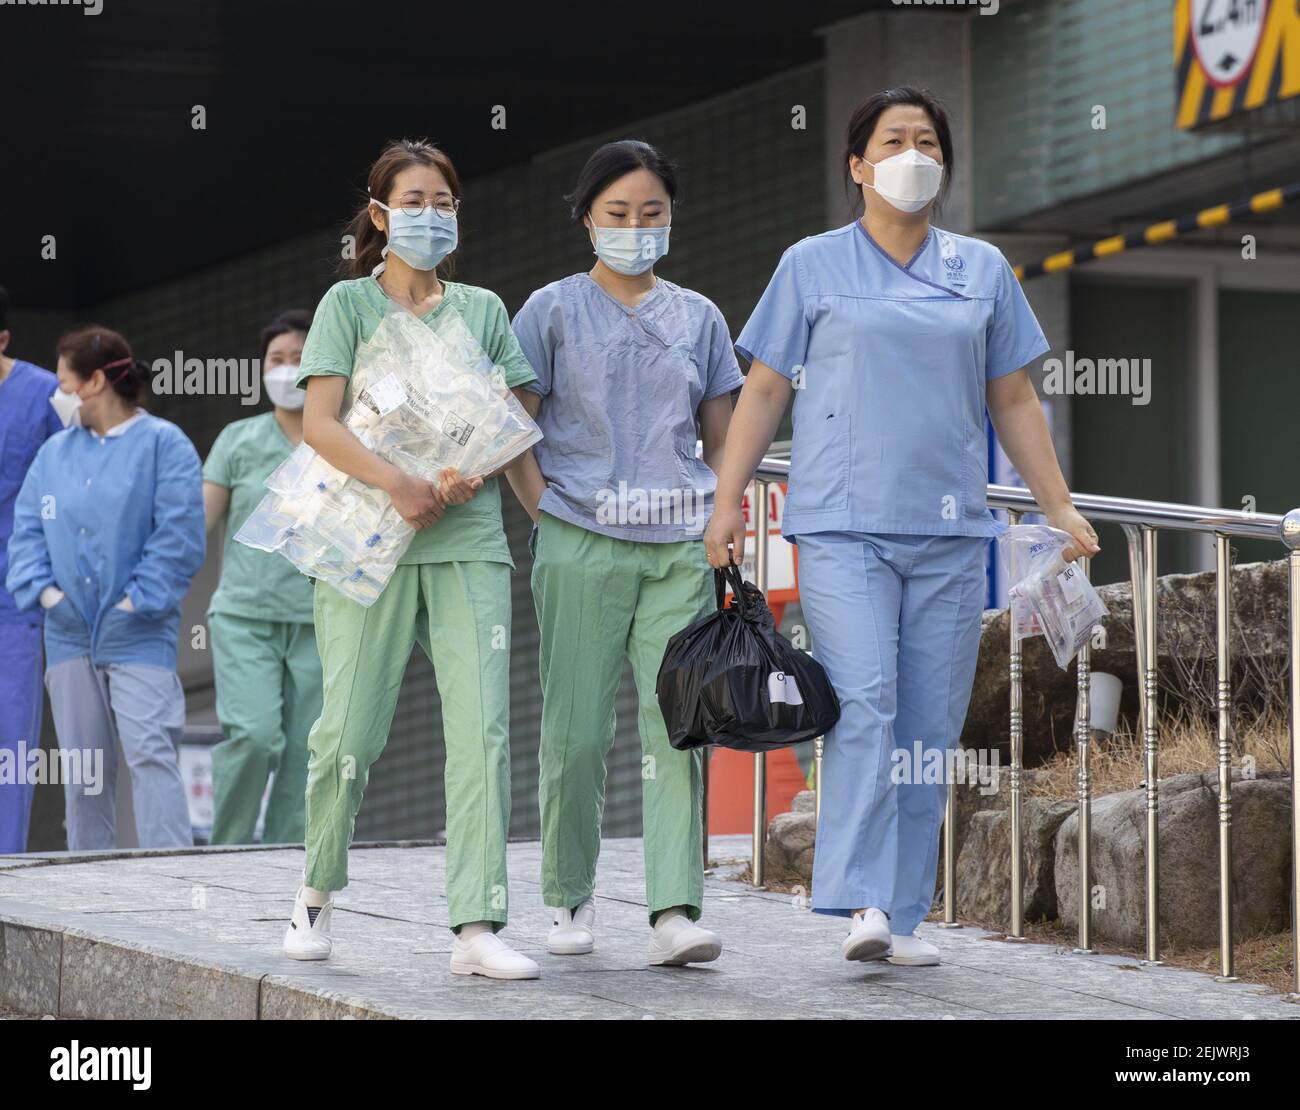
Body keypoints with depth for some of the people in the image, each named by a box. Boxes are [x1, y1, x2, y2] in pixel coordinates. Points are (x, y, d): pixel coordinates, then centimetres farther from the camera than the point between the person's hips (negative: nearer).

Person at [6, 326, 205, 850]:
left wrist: (139, 600, -16)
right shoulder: (55, 452, 13)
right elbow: (27, 527, 11)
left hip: (137, 637, -6)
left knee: (150, 754, -15)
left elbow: (179, 533, -11)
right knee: (83, 766, 9)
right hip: (70, 635, 6)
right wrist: (41, 587, -5)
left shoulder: (162, 444, -4)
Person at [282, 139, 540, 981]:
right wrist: (398, 484, -19)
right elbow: (320, 423, -4)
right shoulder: (350, 304, 7)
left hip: (469, 541, 2)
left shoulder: (483, 310, 16)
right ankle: (318, 895, 20)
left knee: (483, 728, -11)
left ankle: (477, 927, -13)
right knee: (350, 731, -4)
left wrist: (473, 470, -10)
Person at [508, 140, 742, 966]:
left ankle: (676, 911, -13)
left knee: (677, 724, -8)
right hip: (582, 548, -2)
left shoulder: (698, 318, 14)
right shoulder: (554, 310, 5)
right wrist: (553, 519, -5)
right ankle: (572, 898, 17)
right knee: (576, 730, 0)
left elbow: (722, 441, 18)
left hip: (679, 549, 2)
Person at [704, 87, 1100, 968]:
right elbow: (765, 392, 8)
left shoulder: (982, 270, 13)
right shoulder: (814, 267, 6)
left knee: (931, 726, 1)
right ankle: (863, 903, -22)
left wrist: (1061, 507, 12)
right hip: (843, 526, -3)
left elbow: (1015, 400, 17)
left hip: (950, 531, 3)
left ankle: (904, 914, 7)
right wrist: (728, 500, 1)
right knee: (863, 704, -17)